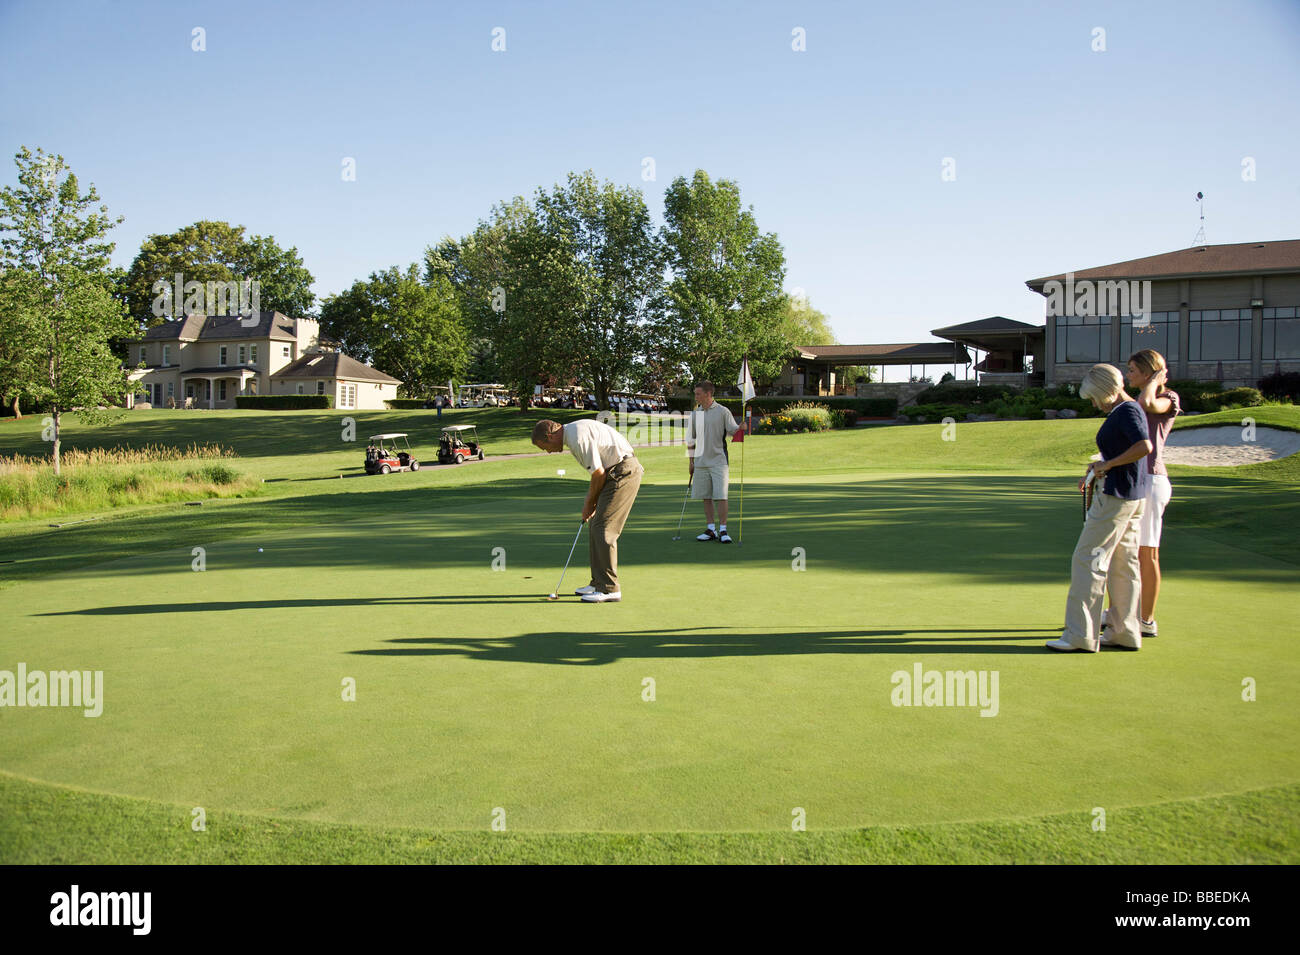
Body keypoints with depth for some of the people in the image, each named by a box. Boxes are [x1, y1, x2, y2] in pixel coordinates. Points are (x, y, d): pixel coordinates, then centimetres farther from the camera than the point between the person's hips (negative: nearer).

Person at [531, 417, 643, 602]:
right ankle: (599, 583, 19)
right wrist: (590, 502, 15)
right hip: (616, 471, 11)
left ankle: (610, 589, -5)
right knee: (596, 527, 13)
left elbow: (599, 474, -17)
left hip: (623, 472, -11)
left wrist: (590, 504, -2)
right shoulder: (573, 432, 15)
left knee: (603, 529, -10)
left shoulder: (578, 438, -19)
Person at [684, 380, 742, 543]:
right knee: (705, 496, 5)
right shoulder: (695, 414, 11)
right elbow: (690, 439, 16)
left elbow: (733, 431, -4)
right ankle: (711, 530, 12)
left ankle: (723, 530, -4)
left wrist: (741, 428, -26)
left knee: (721, 496, -8)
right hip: (701, 462, 4)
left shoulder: (723, 412, -1)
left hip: (718, 461, -4)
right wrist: (690, 460, 12)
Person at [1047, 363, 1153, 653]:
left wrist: (1108, 464, -21)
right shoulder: (1128, 410, 16)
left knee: (1088, 559, -6)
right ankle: (1125, 633, 18)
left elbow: (1145, 447, -30)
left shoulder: (1126, 411, -15)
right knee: (1123, 563, 12)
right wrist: (1100, 469, 15)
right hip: (1133, 496, 10)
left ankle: (1081, 634, -3)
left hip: (1116, 497, -10)